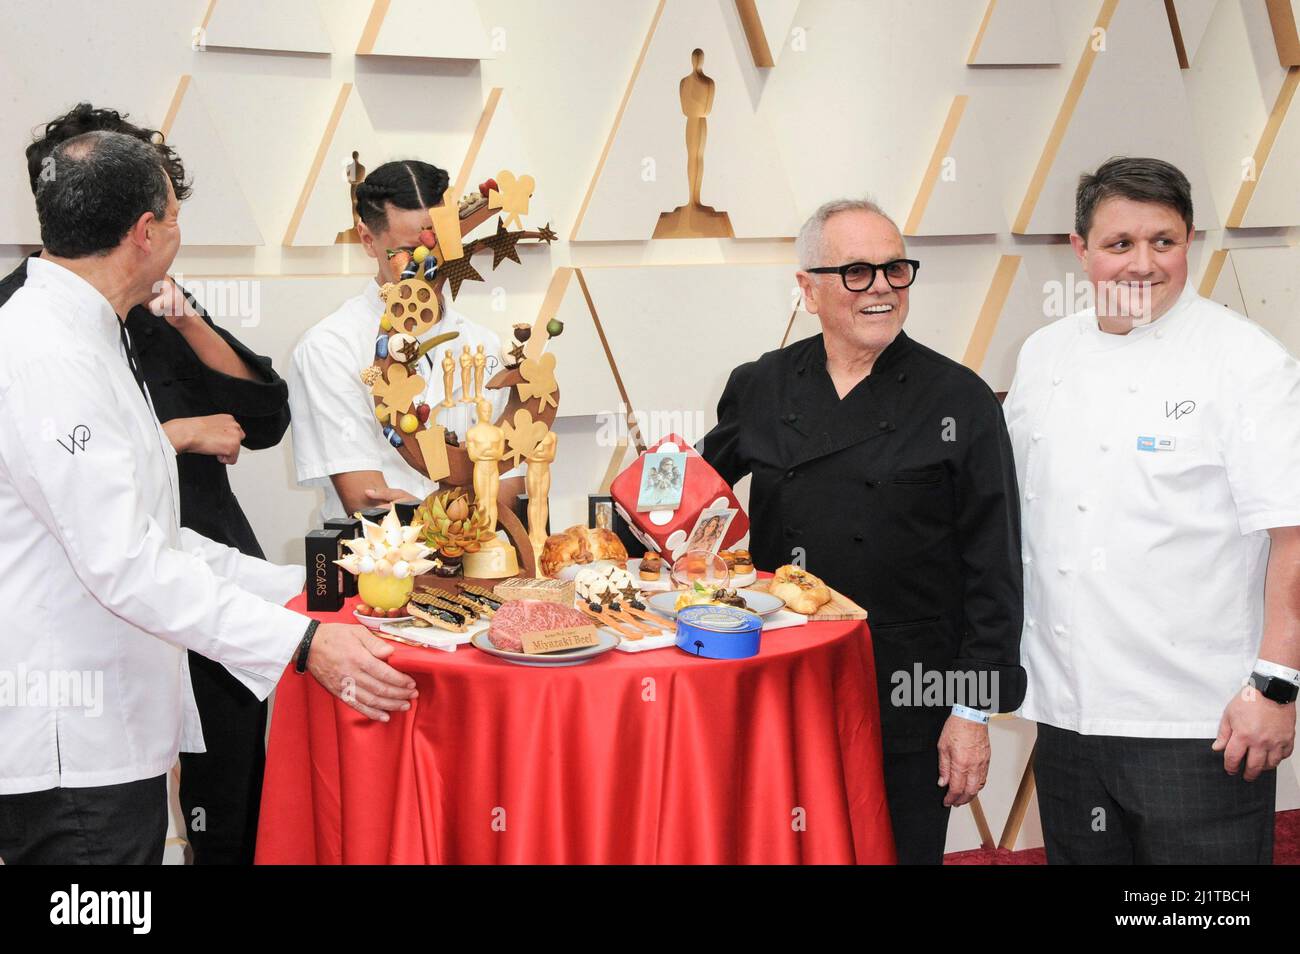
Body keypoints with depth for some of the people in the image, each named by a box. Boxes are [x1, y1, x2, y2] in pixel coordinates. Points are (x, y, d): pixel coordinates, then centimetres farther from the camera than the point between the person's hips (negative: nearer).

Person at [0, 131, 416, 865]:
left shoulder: (84, 342, 14)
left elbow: (141, 531, 16)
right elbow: (125, 563, -25)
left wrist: (304, 588, 10)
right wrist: (303, 642, -28)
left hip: (115, 734, 10)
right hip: (70, 752, -10)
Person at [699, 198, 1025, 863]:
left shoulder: (959, 401, -5)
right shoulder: (758, 389, 3)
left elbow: (992, 569, -5)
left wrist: (974, 710, -8)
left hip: (910, 709, -2)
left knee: (904, 851, 9)